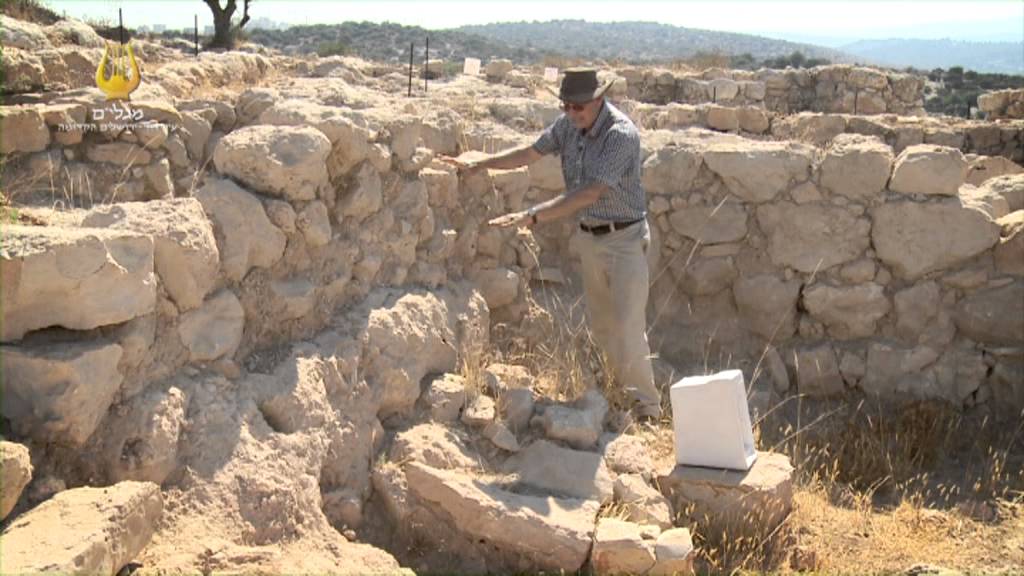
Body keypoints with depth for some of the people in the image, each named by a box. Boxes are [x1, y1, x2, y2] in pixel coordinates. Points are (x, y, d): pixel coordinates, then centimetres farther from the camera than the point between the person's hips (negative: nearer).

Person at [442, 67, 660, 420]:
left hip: (624, 238, -7)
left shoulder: (621, 134, -24)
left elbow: (588, 194, -31)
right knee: (601, 326, 13)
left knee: (629, 329, -7)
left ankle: (648, 410, 6)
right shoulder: (568, 125, -1)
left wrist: (532, 216, -36)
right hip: (589, 237, 7)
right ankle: (625, 392, 28)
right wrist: (477, 166, 5)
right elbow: (530, 153, 12)